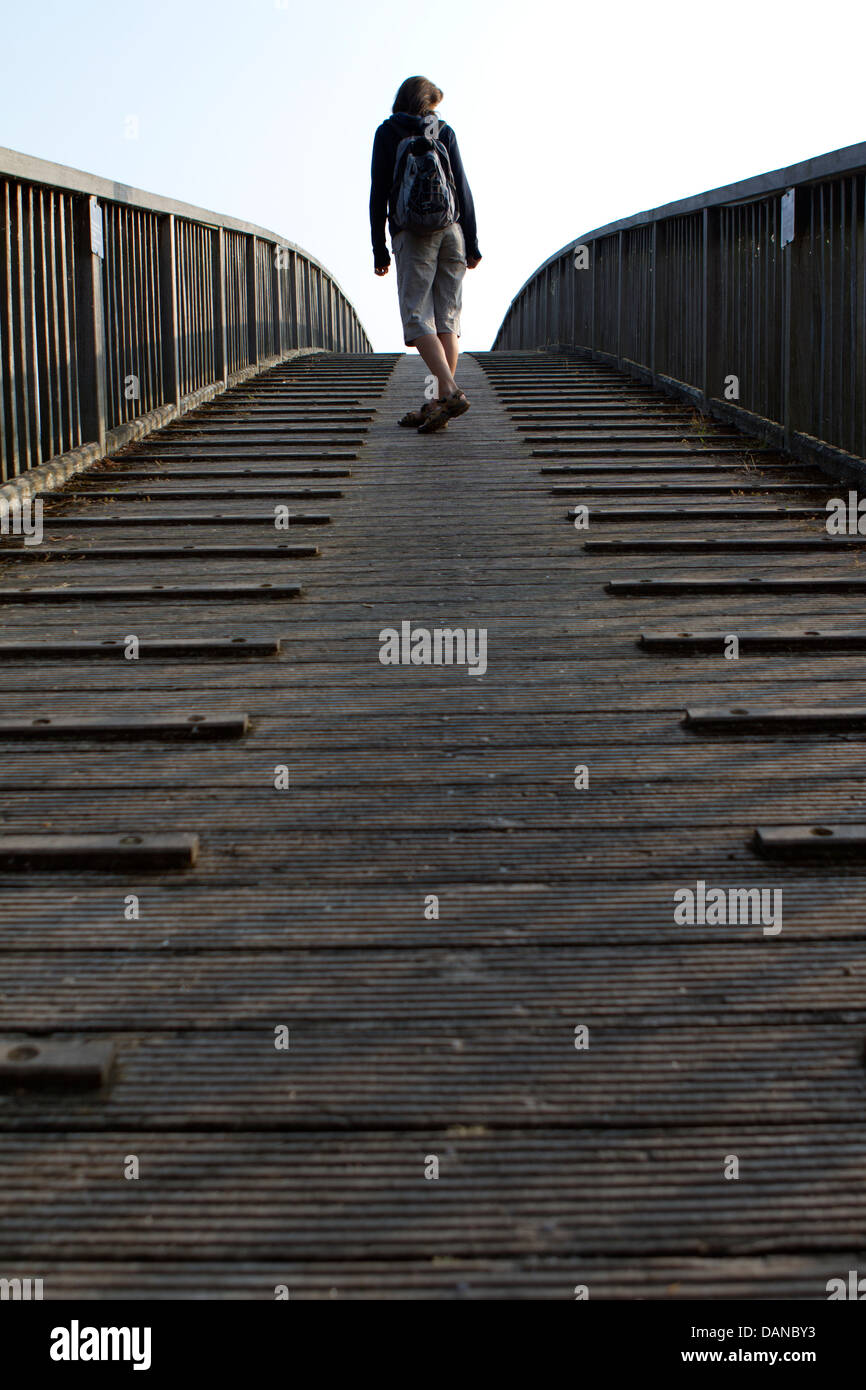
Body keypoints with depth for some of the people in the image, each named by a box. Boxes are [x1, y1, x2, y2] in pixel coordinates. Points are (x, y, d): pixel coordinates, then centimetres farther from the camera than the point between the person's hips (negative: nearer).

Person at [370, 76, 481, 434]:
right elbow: (463, 188, 5)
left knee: (417, 318, -7)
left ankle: (451, 391, -25)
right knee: (446, 319, 4)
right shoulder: (445, 133, 11)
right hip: (451, 230, 3)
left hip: (412, 236, -3)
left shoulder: (387, 133, 7)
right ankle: (442, 404, 1)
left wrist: (379, 249, 4)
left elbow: (379, 193, 2)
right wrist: (472, 243, 7)